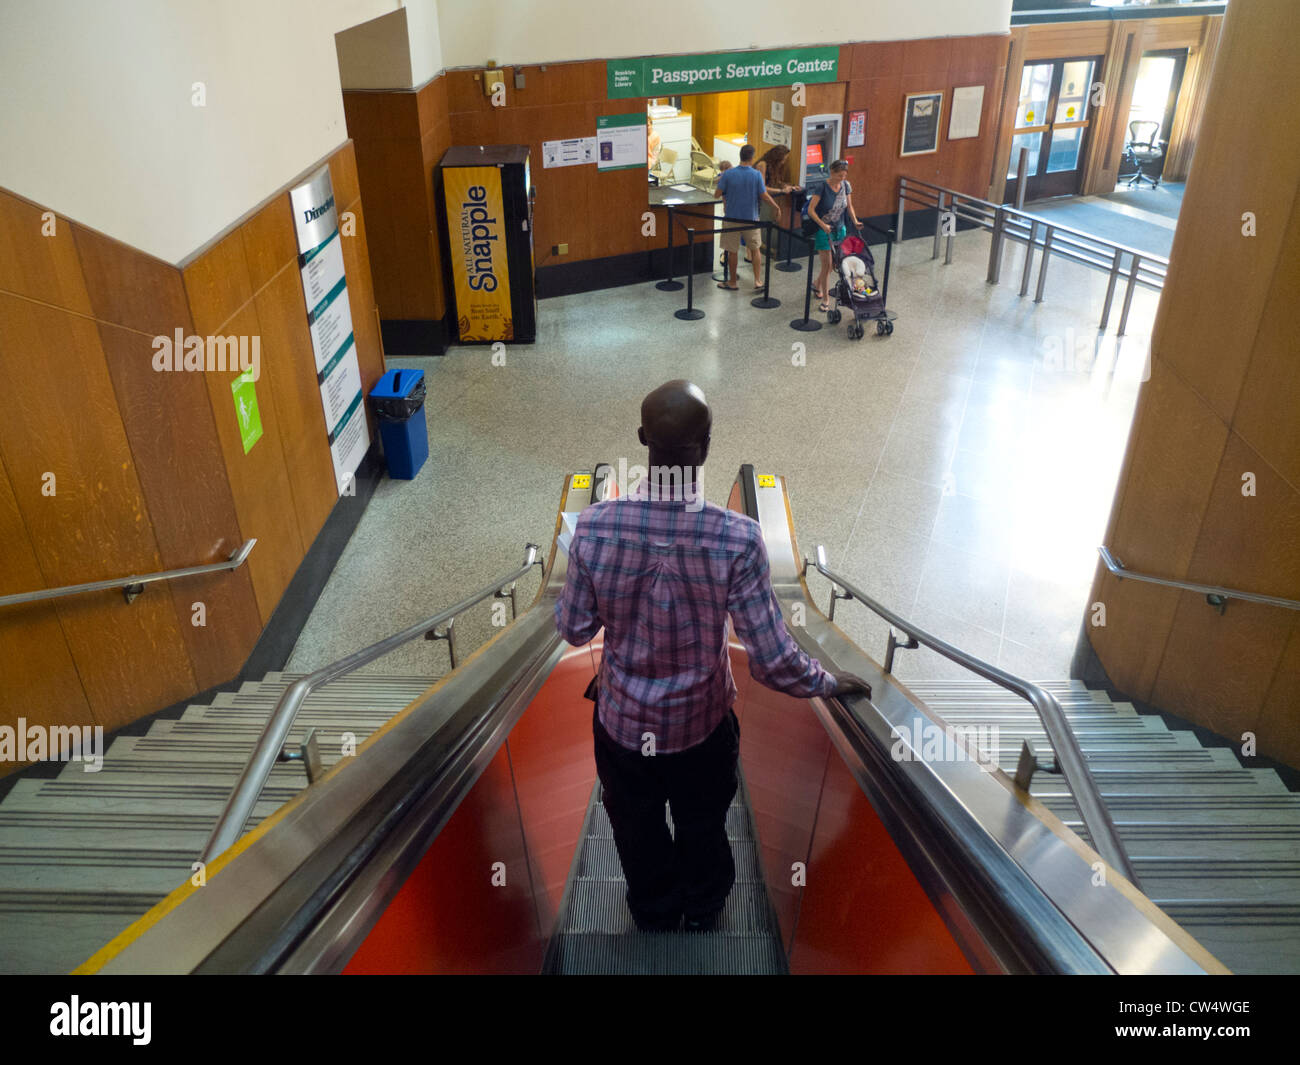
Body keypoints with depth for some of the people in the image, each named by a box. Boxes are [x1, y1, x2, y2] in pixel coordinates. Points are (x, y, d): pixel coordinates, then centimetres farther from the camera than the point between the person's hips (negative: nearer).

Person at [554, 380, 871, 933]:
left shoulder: (594, 525, -25)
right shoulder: (737, 538, -28)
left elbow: (574, 629, -10)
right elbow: (772, 660, -23)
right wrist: (828, 682, -4)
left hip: (624, 721, 1)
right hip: (702, 723, 0)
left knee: (638, 828, 29)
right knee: (703, 826, 30)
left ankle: (653, 913, 57)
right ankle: (702, 911, 58)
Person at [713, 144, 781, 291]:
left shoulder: (728, 174, -12)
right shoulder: (756, 175, -11)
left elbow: (716, 195, -10)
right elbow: (764, 196, -8)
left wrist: (720, 182, 12)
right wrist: (776, 207, 10)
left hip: (732, 218, -1)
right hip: (751, 218, 1)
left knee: (732, 251, 11)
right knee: (755, 249, 17)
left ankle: (733, 282, 21)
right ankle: (758, 281, 15)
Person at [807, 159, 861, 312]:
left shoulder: (846, 185, -2)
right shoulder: (822, 186, -18)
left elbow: (849, 206, 9)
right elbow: (811, 210, -17)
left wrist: (855, 221, -6)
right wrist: (823, 225, -26)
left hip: (839, 229, 6)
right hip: (824, 229, -6)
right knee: (827, 263, -7)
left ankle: (818, 285, 38)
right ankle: (825, 298, 2)